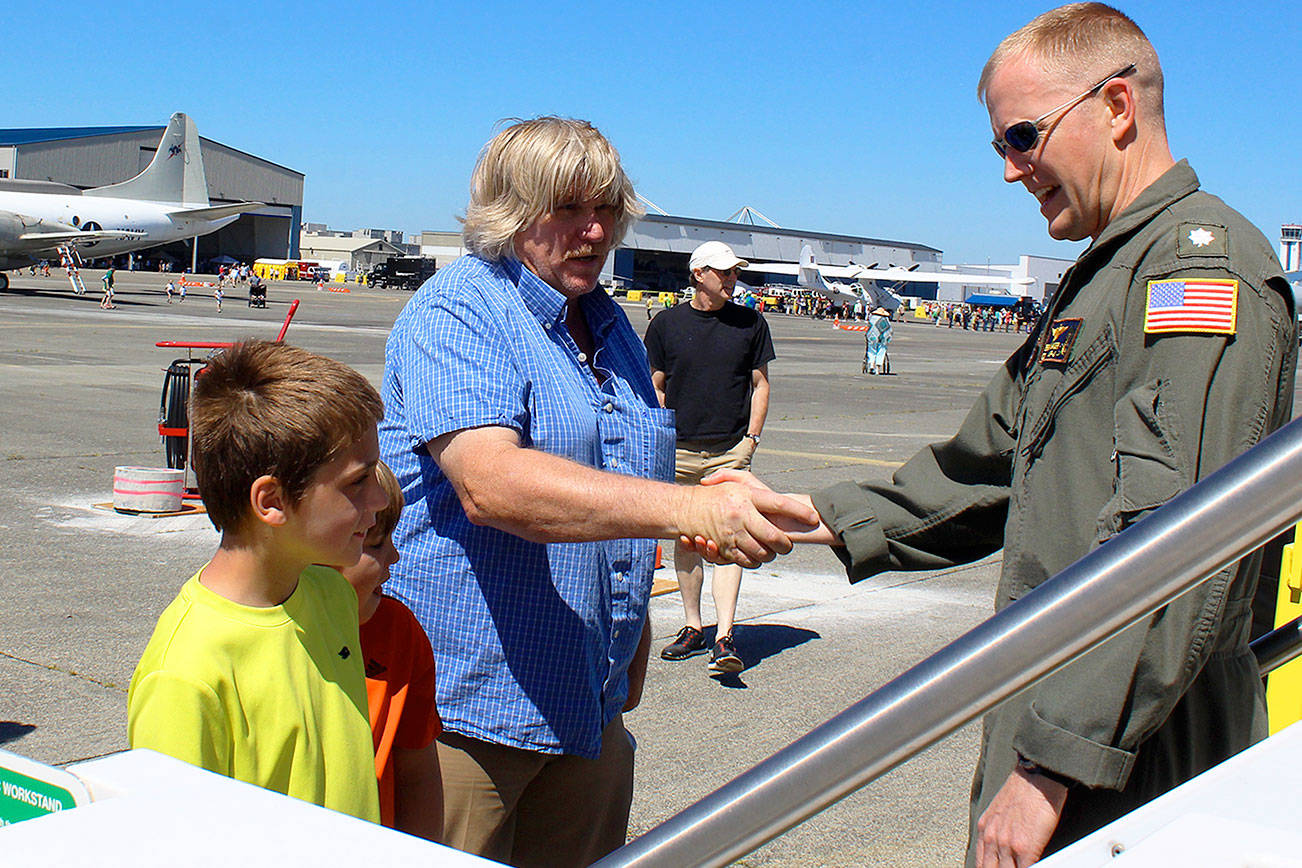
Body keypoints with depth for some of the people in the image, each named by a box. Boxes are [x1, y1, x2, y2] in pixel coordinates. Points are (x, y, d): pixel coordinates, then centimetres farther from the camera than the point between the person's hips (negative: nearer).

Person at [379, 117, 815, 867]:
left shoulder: (613, 327, 15)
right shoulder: (456, 312, -12)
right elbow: (489, 481, -30)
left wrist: (635, 633, 22)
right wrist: (691, 509, -38)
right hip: (463, 705, -7)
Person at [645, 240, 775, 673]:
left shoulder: (750, 322, 6)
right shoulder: (666, 324, 5)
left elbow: (760, 384, 11)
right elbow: (655, 387, 10)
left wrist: (751, 438, 1)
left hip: (731, 450, -1)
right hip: (679, 451, 1)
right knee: (686, 540, 9)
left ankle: (724, 638, -13)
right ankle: (693, 628, 21)